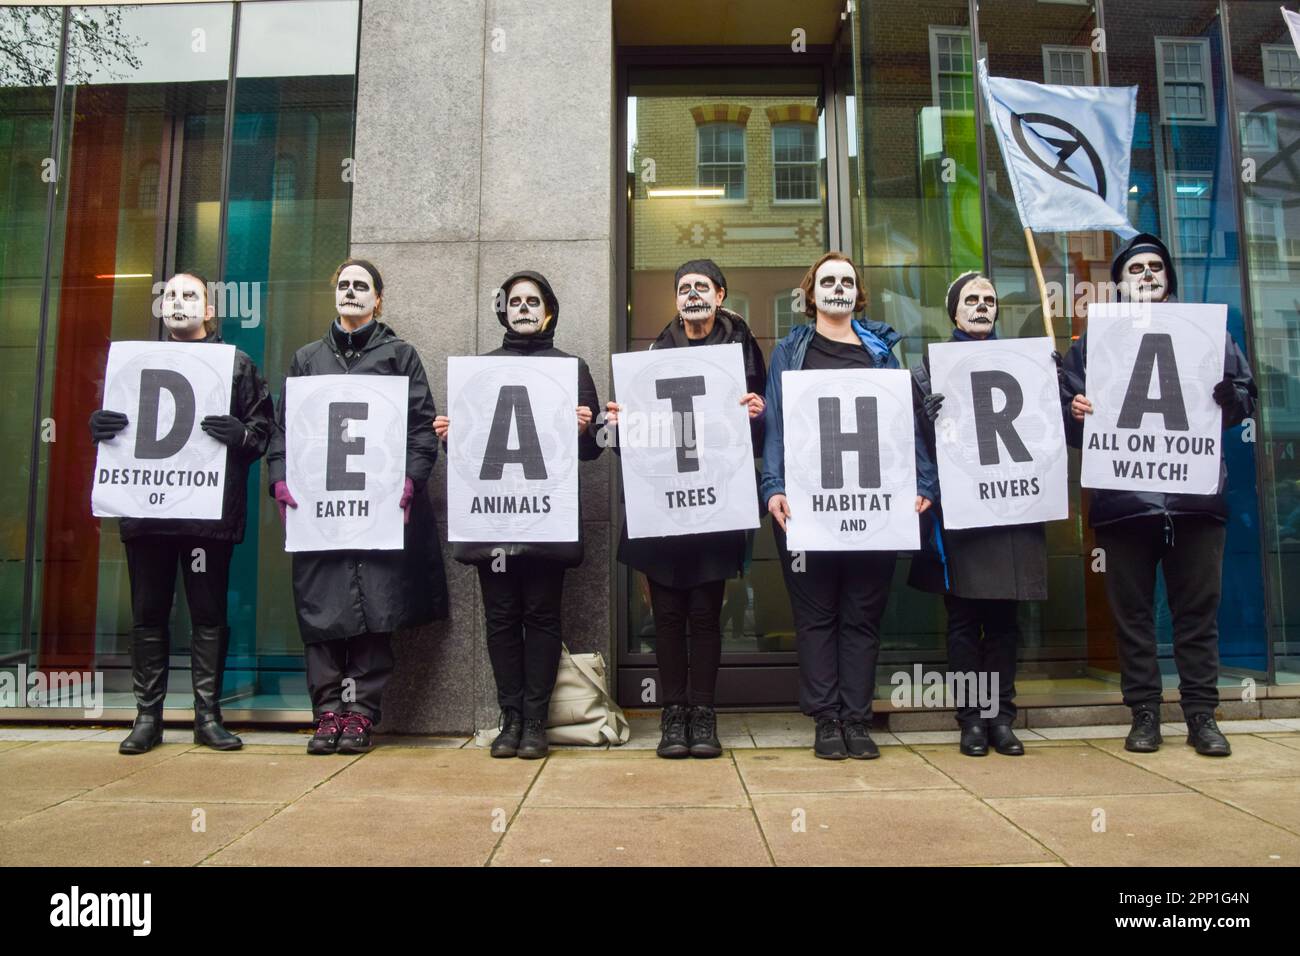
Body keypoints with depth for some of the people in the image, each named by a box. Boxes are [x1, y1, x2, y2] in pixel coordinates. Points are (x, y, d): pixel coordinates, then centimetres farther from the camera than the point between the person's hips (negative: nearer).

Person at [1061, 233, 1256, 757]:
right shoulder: (1094, 339, 13)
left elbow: (1246, 398, 11)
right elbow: (1066, 406, 8)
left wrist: (1224, 395, -11)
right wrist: (1075, 411, -15)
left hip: (1196, 494, 1)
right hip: (1123, 499, 0)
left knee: (1198, 610, 5)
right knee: (1132, 611, 5)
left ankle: (1201, 714, 16)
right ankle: (1144, 713, 15)